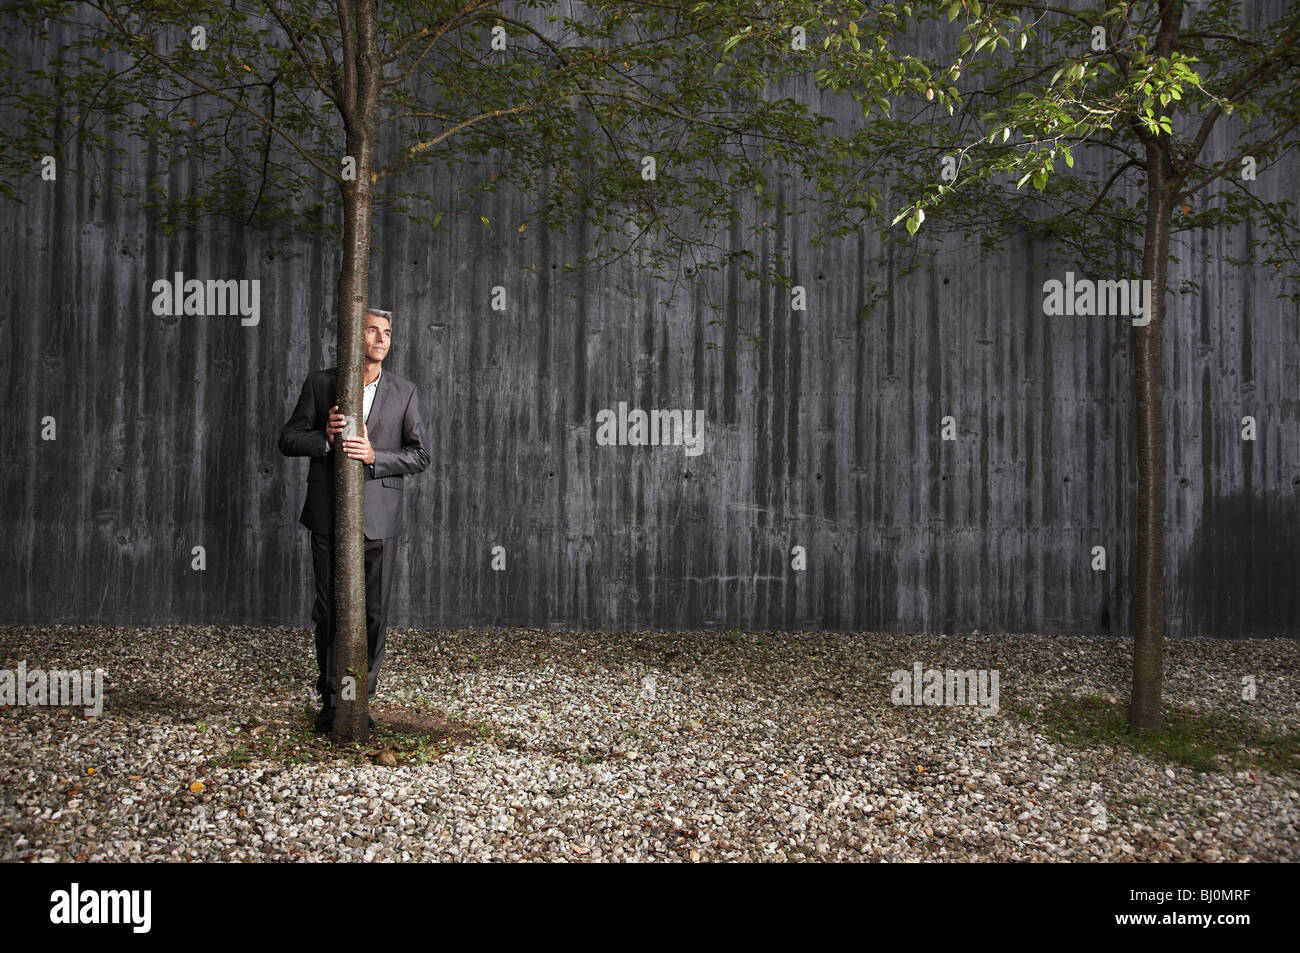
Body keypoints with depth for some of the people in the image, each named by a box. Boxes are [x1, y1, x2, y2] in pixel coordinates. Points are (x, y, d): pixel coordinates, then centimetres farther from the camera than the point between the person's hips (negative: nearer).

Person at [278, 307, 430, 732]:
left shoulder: (404, 392, 5)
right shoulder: (320, 383, 4)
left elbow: (419, 455, 1)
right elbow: (288, 439, 4)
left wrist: (374, 456, -15)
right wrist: (325, 439, -16)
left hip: (379, 518, 1)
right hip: (329, 516, 0)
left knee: (373, 613, 3)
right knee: (329, 611, 6)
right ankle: (331, 700, 20)